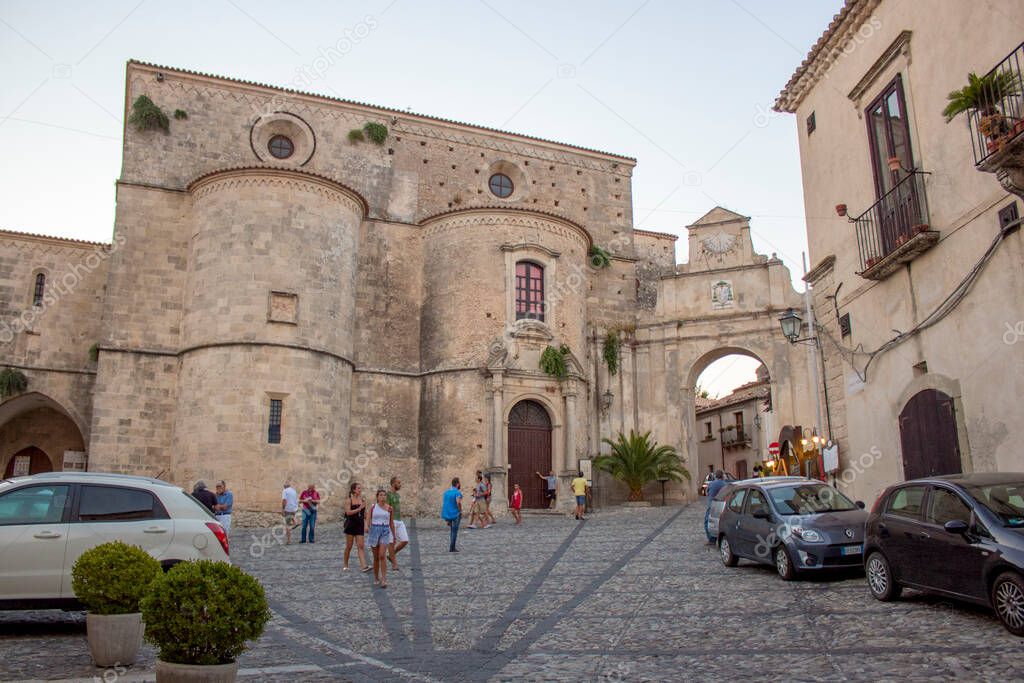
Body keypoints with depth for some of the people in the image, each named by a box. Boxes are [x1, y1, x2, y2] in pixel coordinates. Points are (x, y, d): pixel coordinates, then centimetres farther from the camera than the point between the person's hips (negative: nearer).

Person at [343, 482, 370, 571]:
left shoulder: (362, 500, 7)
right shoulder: (349, 500, -6)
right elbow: (348, 512, -19)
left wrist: (365, 525, 11)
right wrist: (359, 509, -22)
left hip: (360, 525, 3)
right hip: (350, 525, -3)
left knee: (360, 546, -4)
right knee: (349, 546, 6)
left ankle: (363, 566, -12)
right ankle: (345, 565, 22)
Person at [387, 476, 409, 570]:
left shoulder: (398, 495, 16)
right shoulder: (388, 494, -10)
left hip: (400, 521, 8)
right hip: (391, 521, -8)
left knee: (405, 541, 1)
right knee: (392, 542, -2)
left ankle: (392, 555, 19)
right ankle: (394, 563, 6)